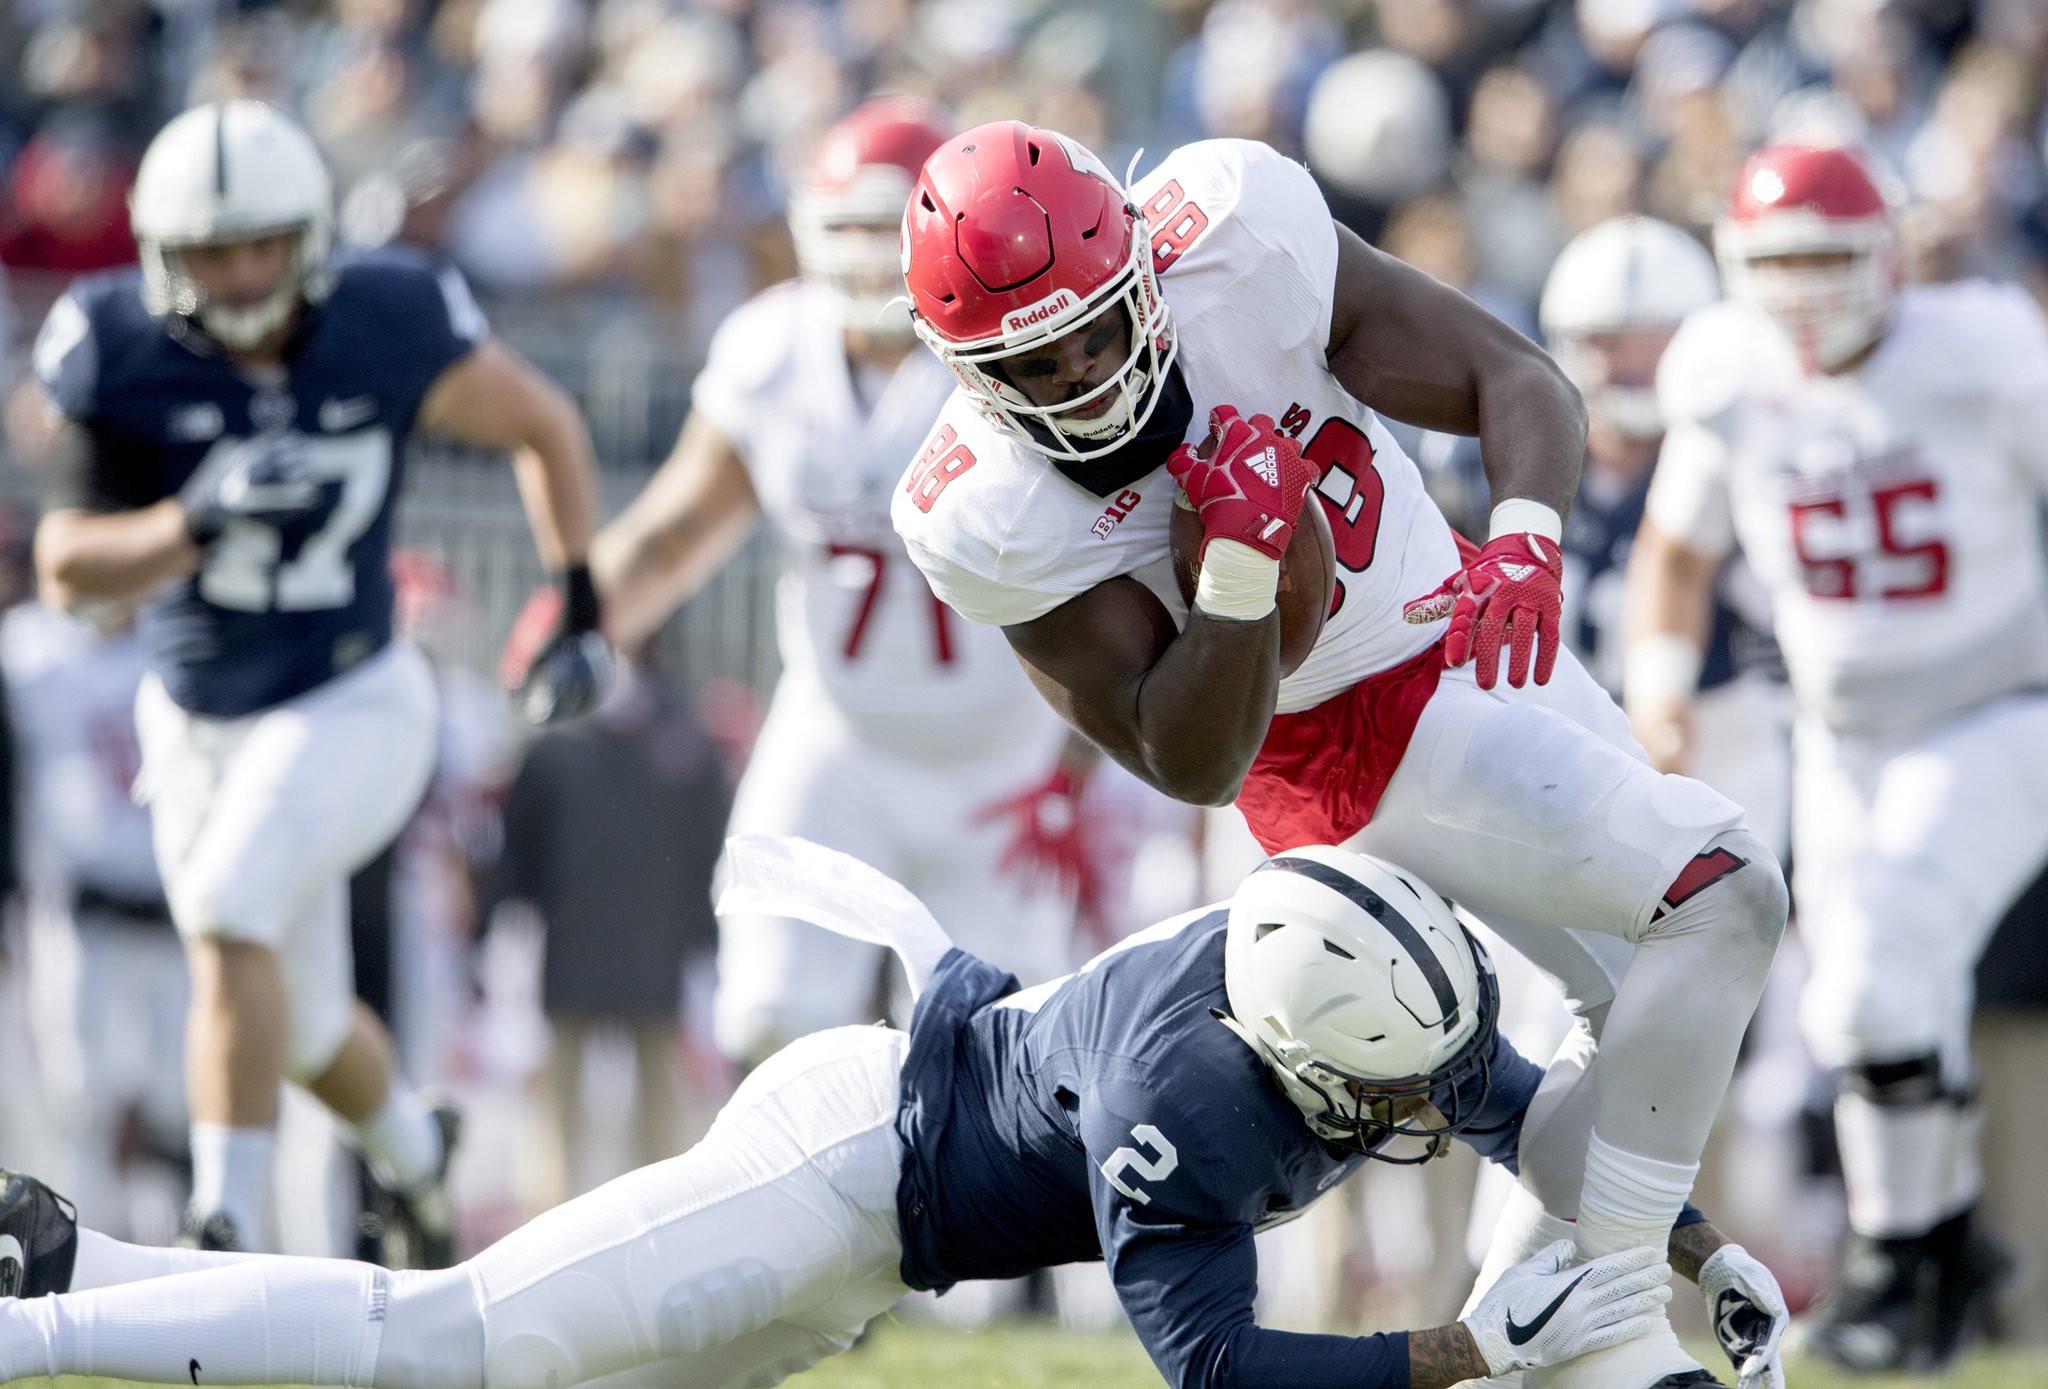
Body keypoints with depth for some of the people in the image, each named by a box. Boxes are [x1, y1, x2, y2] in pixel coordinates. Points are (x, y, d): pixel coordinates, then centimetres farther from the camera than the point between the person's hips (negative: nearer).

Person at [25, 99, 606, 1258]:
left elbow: (545, 429, 1)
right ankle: (412, 1149, 48)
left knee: (230, 914, -28)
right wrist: (197, 522, -32)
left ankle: (229, 1228, -27)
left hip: (351, 704, -3)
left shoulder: (387, 327, -16)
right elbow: (70, 572, -15)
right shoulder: (124, 357, -16)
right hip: (198, 720, 3)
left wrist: (581, 611, -1)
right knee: (300, 1026, 15)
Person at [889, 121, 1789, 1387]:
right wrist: (1239, 563, -38)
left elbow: (1521, 383, -18)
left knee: (1650, 1010, 14)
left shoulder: (1238, 238, -24)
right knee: (1724, 895, -20)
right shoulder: (992, 515, -28)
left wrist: (1527, 540, -39)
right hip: (1356, 750, -5)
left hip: (1469, 632, 5)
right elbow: (1192, 765, -23)